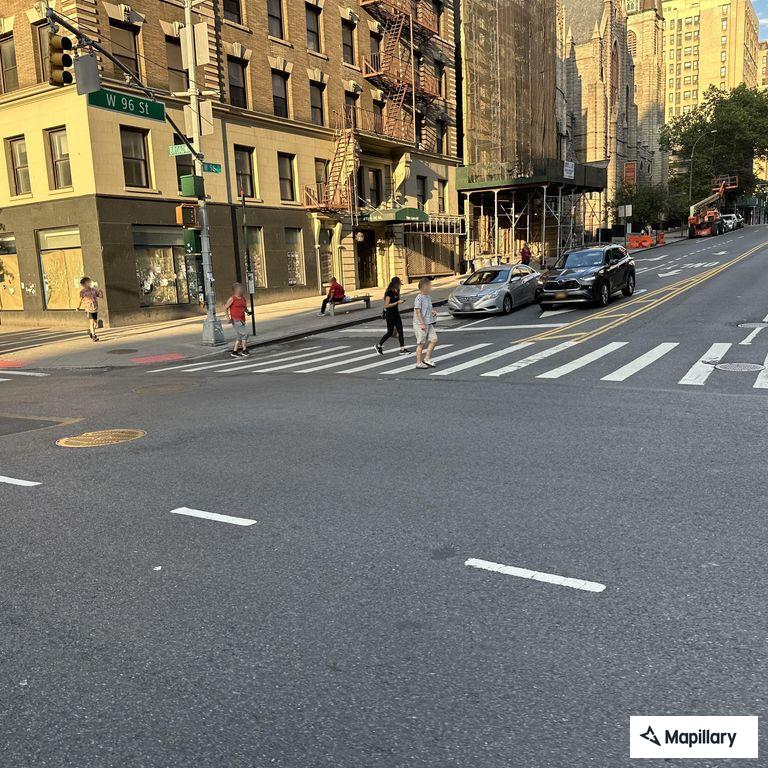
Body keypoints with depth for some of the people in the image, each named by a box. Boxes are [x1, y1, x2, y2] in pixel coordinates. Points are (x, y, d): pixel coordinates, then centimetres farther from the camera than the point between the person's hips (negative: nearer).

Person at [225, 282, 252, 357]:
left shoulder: (243, 298, 11)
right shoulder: (232, 298, -8)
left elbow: (245, 308, 23)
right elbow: (225, 307, -5)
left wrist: (248, 311, 1)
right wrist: (228, 318, -14)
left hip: (242, 320, 8)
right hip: (235, 320, -8)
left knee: (239, 336, 11)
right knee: (245, 333, -15)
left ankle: (234, 352, 20)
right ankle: (244, 350, -6)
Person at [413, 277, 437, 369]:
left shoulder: (428, 297, 12)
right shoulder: (419, 298, -15)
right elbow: (418, 311, -18)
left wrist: (433, 311, 5)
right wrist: (422, 324, -22)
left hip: (429, 323, 9)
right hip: (420, 324, -8)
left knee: (434, 339, 4)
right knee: (421, 343, -2)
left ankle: (427, 359, 14)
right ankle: (419, 363, 9)